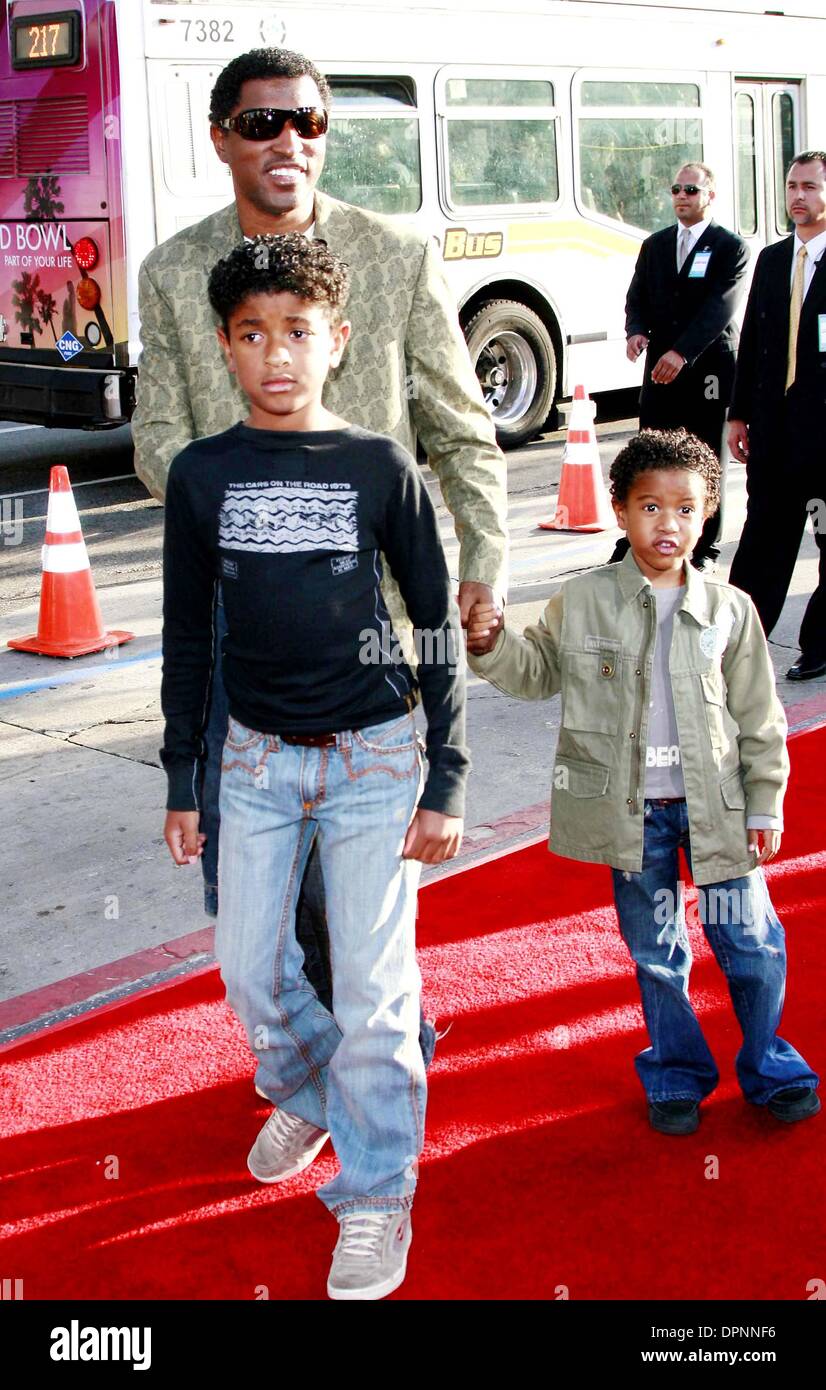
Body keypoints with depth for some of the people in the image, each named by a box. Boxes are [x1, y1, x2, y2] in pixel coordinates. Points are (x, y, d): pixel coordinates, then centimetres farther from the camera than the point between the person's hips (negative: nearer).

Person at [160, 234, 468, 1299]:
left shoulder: (381, 467, -7)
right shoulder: (201, 475, -1)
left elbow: (438, 629, -3)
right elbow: (187, 638, 6)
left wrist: (446, 783, -5)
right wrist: (181, 782, 7)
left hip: (374, 756, -3)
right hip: (257, 757, 3)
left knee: (374, 989, 0)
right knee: (248, 970, 11)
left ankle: (376, 1198, 18)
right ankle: (308, 1095, 43)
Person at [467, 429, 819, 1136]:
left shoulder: (729, 610, -2)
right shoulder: (583, 601, -2)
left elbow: (759, 718, 4)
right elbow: (536, 672, 11)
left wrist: (765, 806, 2)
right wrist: (490, 643, -8)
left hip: (715, 803, 0)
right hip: (632, 811, 0)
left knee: (750, 941, 6)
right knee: (655, 951, 12)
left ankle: (768, 1066, 29)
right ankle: (677, 1076, 31)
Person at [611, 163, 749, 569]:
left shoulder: (731, 248, -3)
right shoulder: (655, 245, 13)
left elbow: (719, 308, -15)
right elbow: (637, 298, 12)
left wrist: (682, 352, -26)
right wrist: (636, 331, -11)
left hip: (709, 370, -4)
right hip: (660, 368, 4)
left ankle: (705, 550, 14)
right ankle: (632, 546, 8)